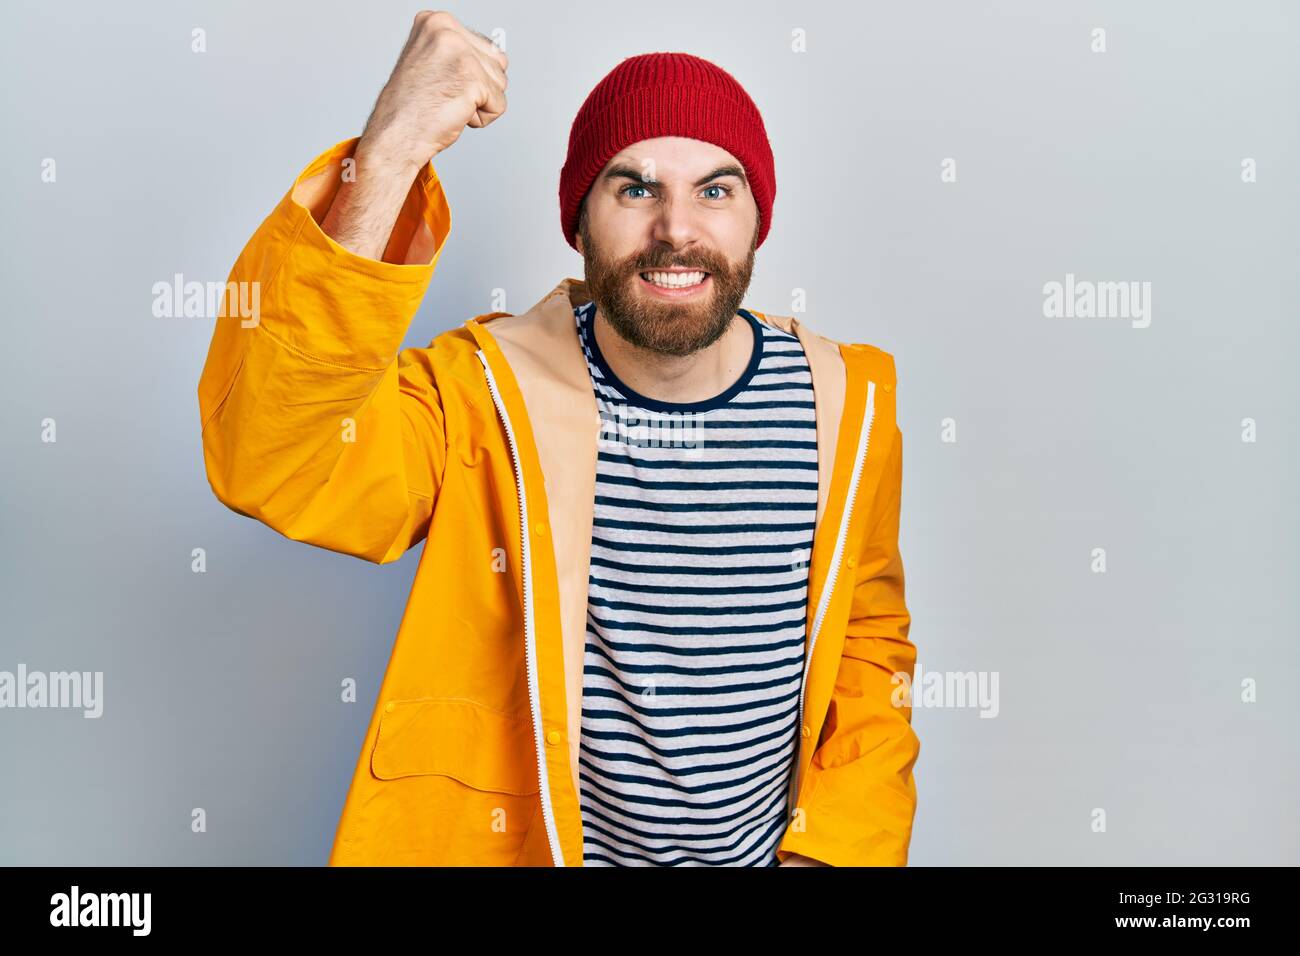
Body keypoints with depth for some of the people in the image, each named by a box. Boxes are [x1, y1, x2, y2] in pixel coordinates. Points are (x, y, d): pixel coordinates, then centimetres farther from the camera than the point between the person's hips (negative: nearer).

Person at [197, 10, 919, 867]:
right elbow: (269, 467, -34)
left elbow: (870, 638, -1)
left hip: (770, 847, 2)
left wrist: (832, 846, -10)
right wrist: (387, 160, -42)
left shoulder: (847, 403, -11)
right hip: (524, 839, -1)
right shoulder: (489, 393, -18)